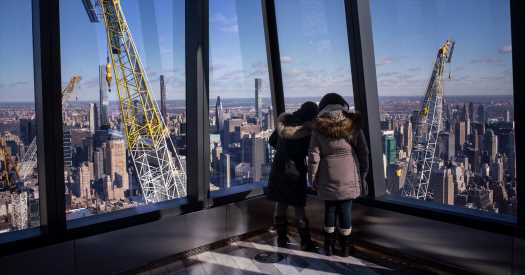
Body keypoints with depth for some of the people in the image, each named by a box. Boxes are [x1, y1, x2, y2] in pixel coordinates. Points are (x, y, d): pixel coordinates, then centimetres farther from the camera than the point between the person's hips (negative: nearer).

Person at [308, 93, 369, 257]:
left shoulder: (318, 129, -3)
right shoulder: (352, 125, 0)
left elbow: (313, 156, -5)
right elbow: (363, 152, 0)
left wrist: (313, 178, 5)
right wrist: (363, 173, 9)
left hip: (328, 178, 0)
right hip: (348, 177, 0)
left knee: (330, 209, 13)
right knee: (345, 210, 8)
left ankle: (329, 246, 22)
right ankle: (345, 248, 18)